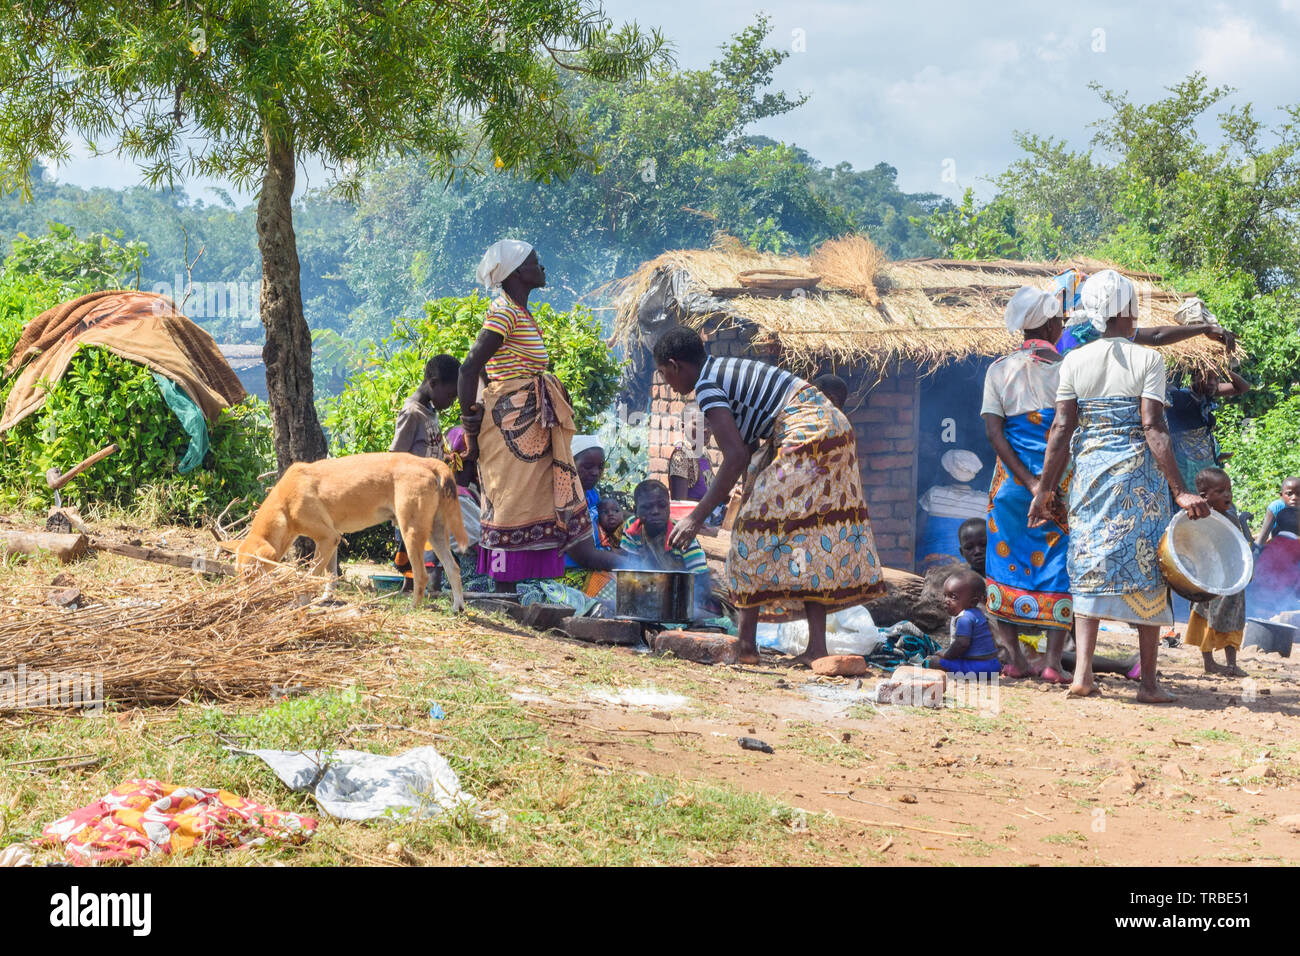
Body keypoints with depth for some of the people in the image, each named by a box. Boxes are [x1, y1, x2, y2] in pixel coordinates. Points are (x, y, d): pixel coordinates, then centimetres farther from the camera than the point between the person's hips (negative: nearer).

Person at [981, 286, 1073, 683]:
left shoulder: (1000, 370, 3)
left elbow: (993, 430, -7)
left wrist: (1030, 483, -11)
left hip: (1012, 477, 2)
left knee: (1008, 561, 12)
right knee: (1057, 566, 3)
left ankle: (1014, 657, 8)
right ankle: (1053, 662, -3)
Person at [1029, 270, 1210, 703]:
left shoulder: (1075, 361, 3)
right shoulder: (1148, 359, -5)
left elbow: (1061, 429, 0)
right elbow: (1153, 429, -12)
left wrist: (1045, 489, 4)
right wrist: (1181, 491, -13)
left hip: (1090, 469, 3)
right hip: (1139, 471, -2)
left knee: (1089, 566, 6)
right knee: (1145, 567, 4)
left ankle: (1083, 671, -6)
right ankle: (1149, 680, 6)